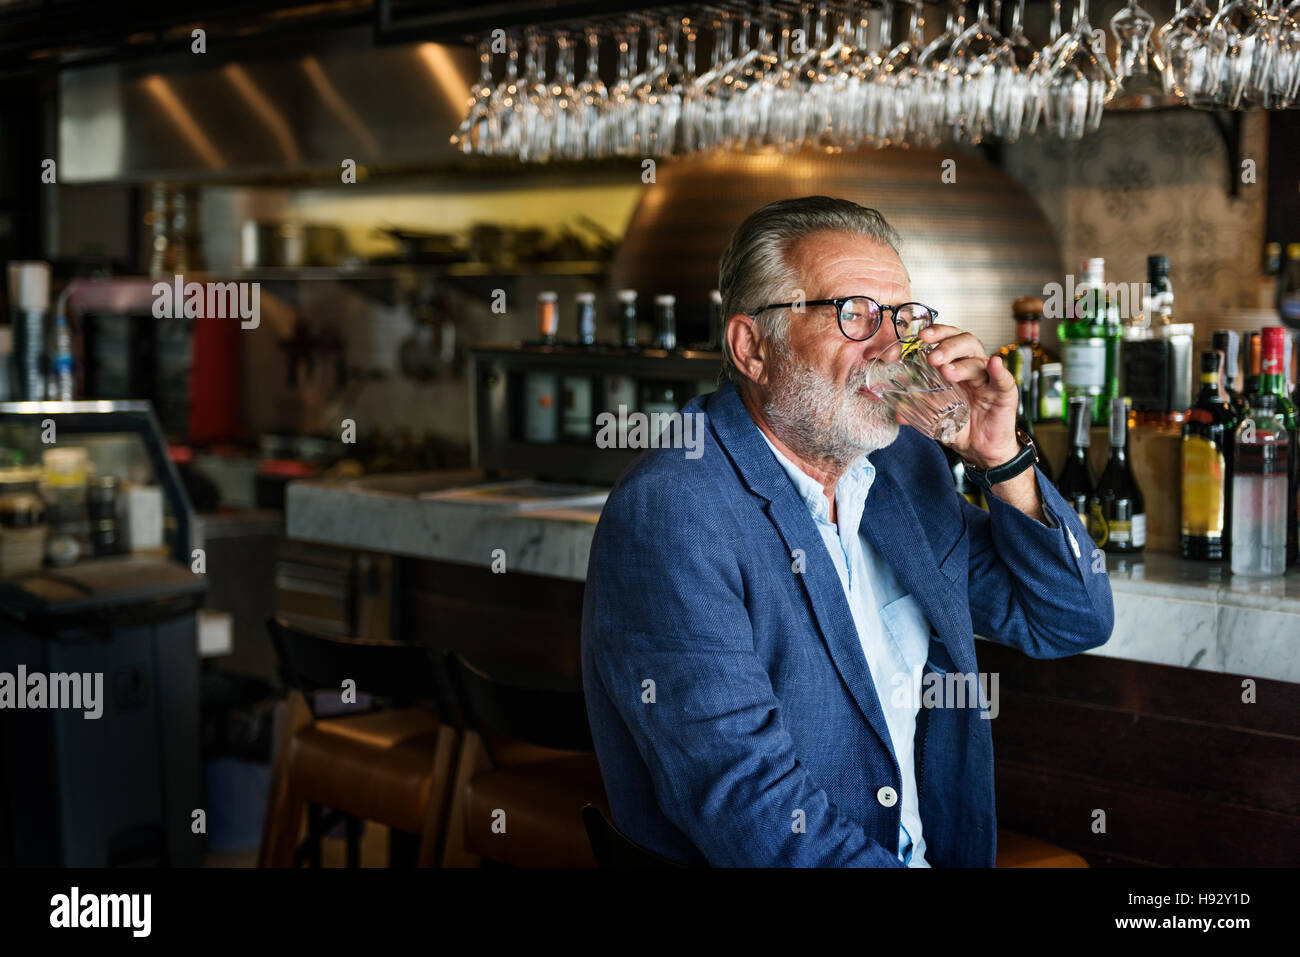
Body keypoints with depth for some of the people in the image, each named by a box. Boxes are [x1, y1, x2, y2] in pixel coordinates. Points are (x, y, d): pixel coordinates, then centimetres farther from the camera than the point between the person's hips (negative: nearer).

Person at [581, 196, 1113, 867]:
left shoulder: (904, 465, 8)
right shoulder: (668, 514, -16)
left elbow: (1070, 623, 13)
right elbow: (743, 800, -23)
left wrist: (1003, 460, -1)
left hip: (941, 851, 5)